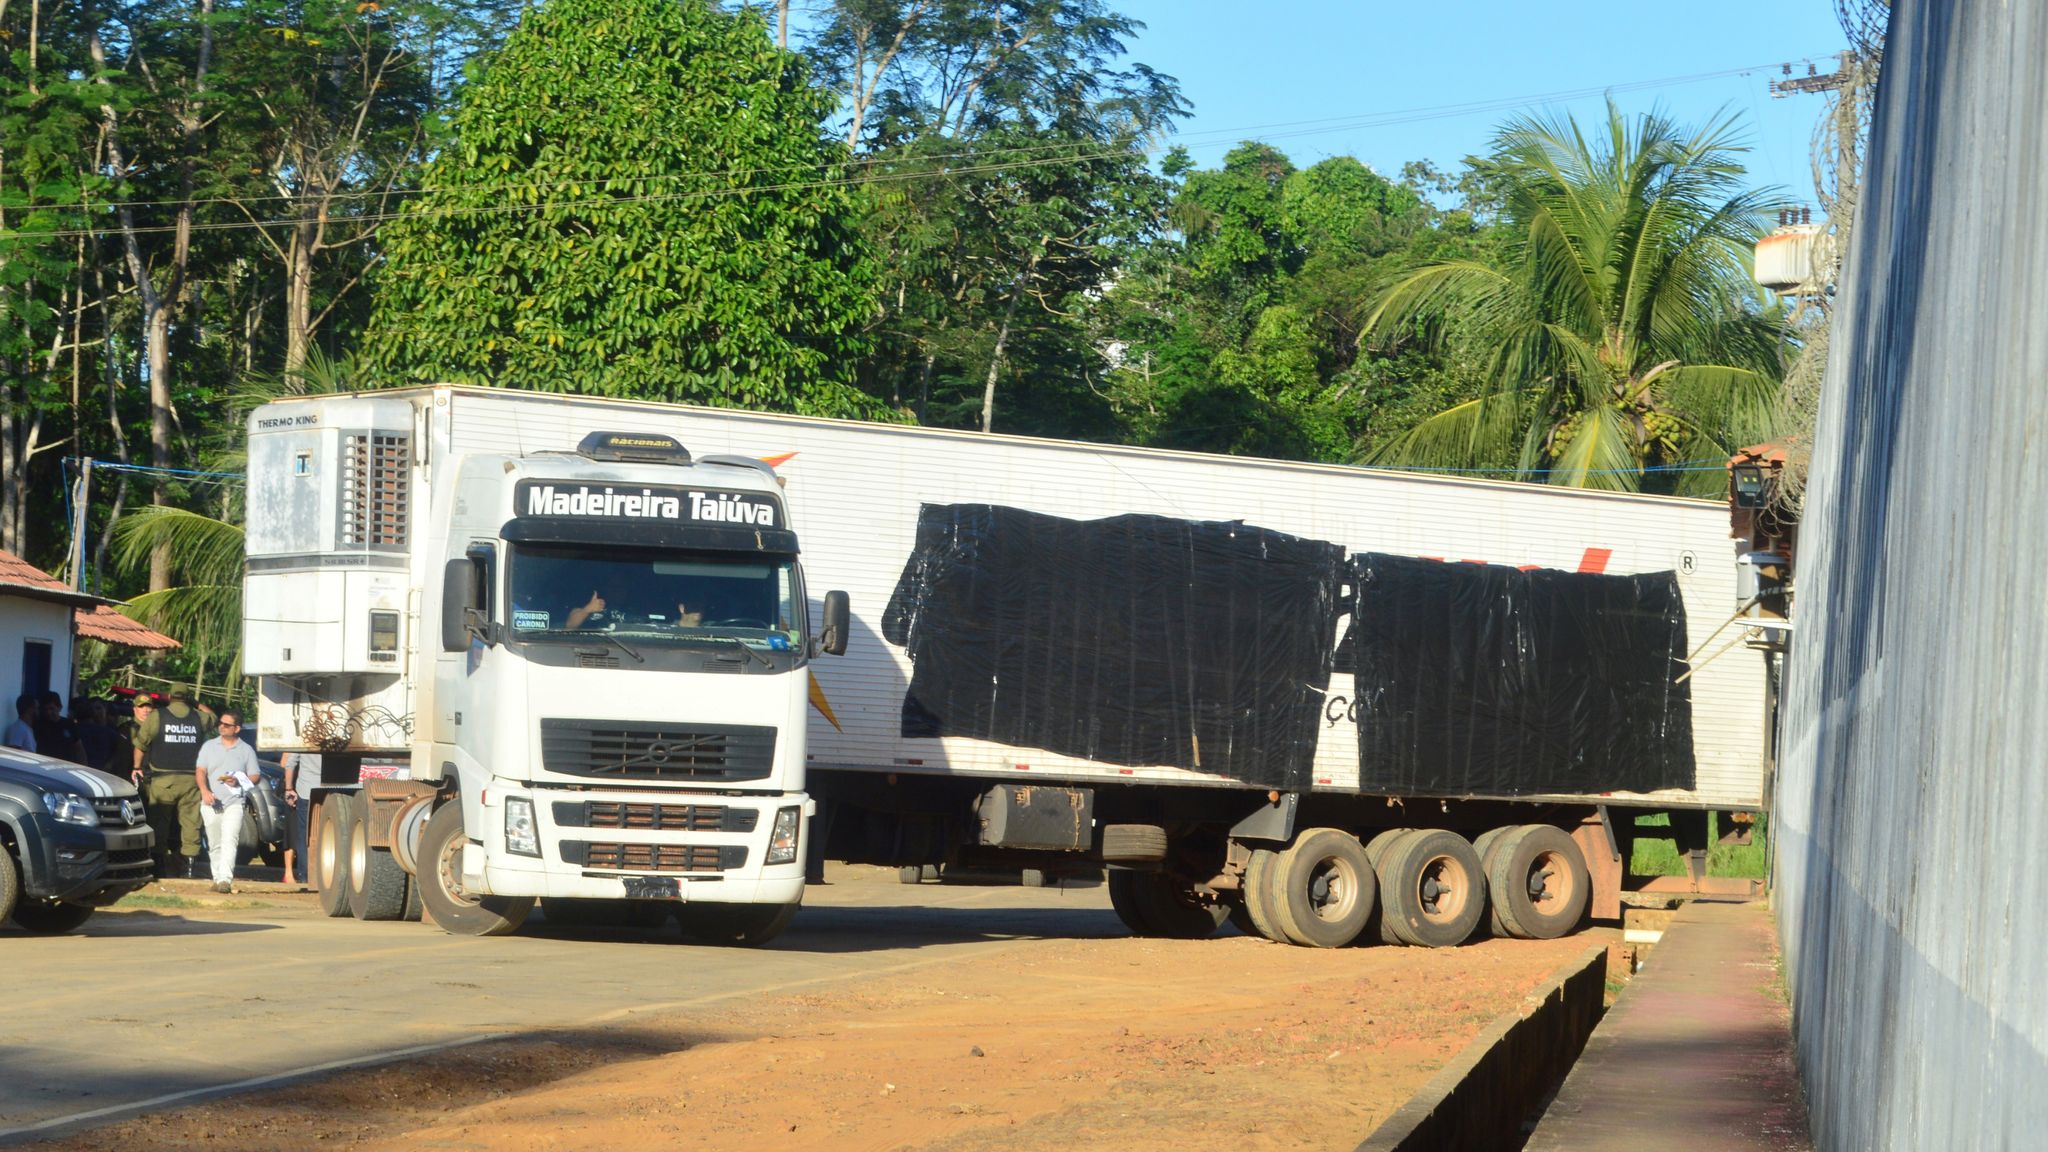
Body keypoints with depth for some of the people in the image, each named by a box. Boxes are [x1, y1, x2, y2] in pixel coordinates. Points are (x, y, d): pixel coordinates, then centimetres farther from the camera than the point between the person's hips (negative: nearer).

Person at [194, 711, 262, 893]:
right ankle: (217, 878, 17)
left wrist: (238, 781, -12)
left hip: (234, 802, -3)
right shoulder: (209, 746, 11)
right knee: (214, 844, 8)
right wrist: (204, 791, -16)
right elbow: (200, 771, 2)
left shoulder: (246, 750, 8)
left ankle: (225, 879, -26)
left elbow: (255, 776, 8)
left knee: (229, 841, -17)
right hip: (211, 803, 3)